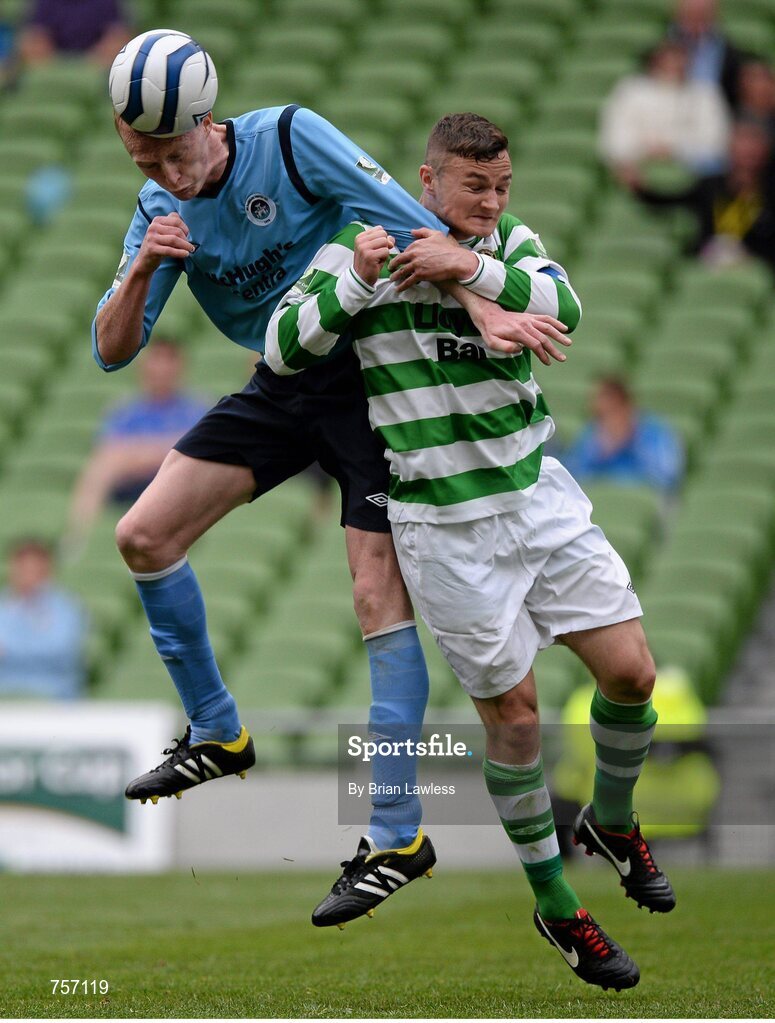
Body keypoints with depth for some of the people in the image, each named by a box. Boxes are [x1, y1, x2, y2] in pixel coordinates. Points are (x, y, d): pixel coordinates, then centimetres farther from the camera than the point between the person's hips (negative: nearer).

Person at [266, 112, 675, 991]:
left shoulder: (508, 243, 4)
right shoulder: (358, 248, -6)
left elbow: (564, 308, -14)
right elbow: (284, 350, -10)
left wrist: (474, 268, -27)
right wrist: (356, 283, -24)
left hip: (538, 491, 4)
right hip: (444, 524, -4)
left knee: (631, 672, 0)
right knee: (512, 707, -2)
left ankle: (611, 822, 30)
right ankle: (555, 908, 15)